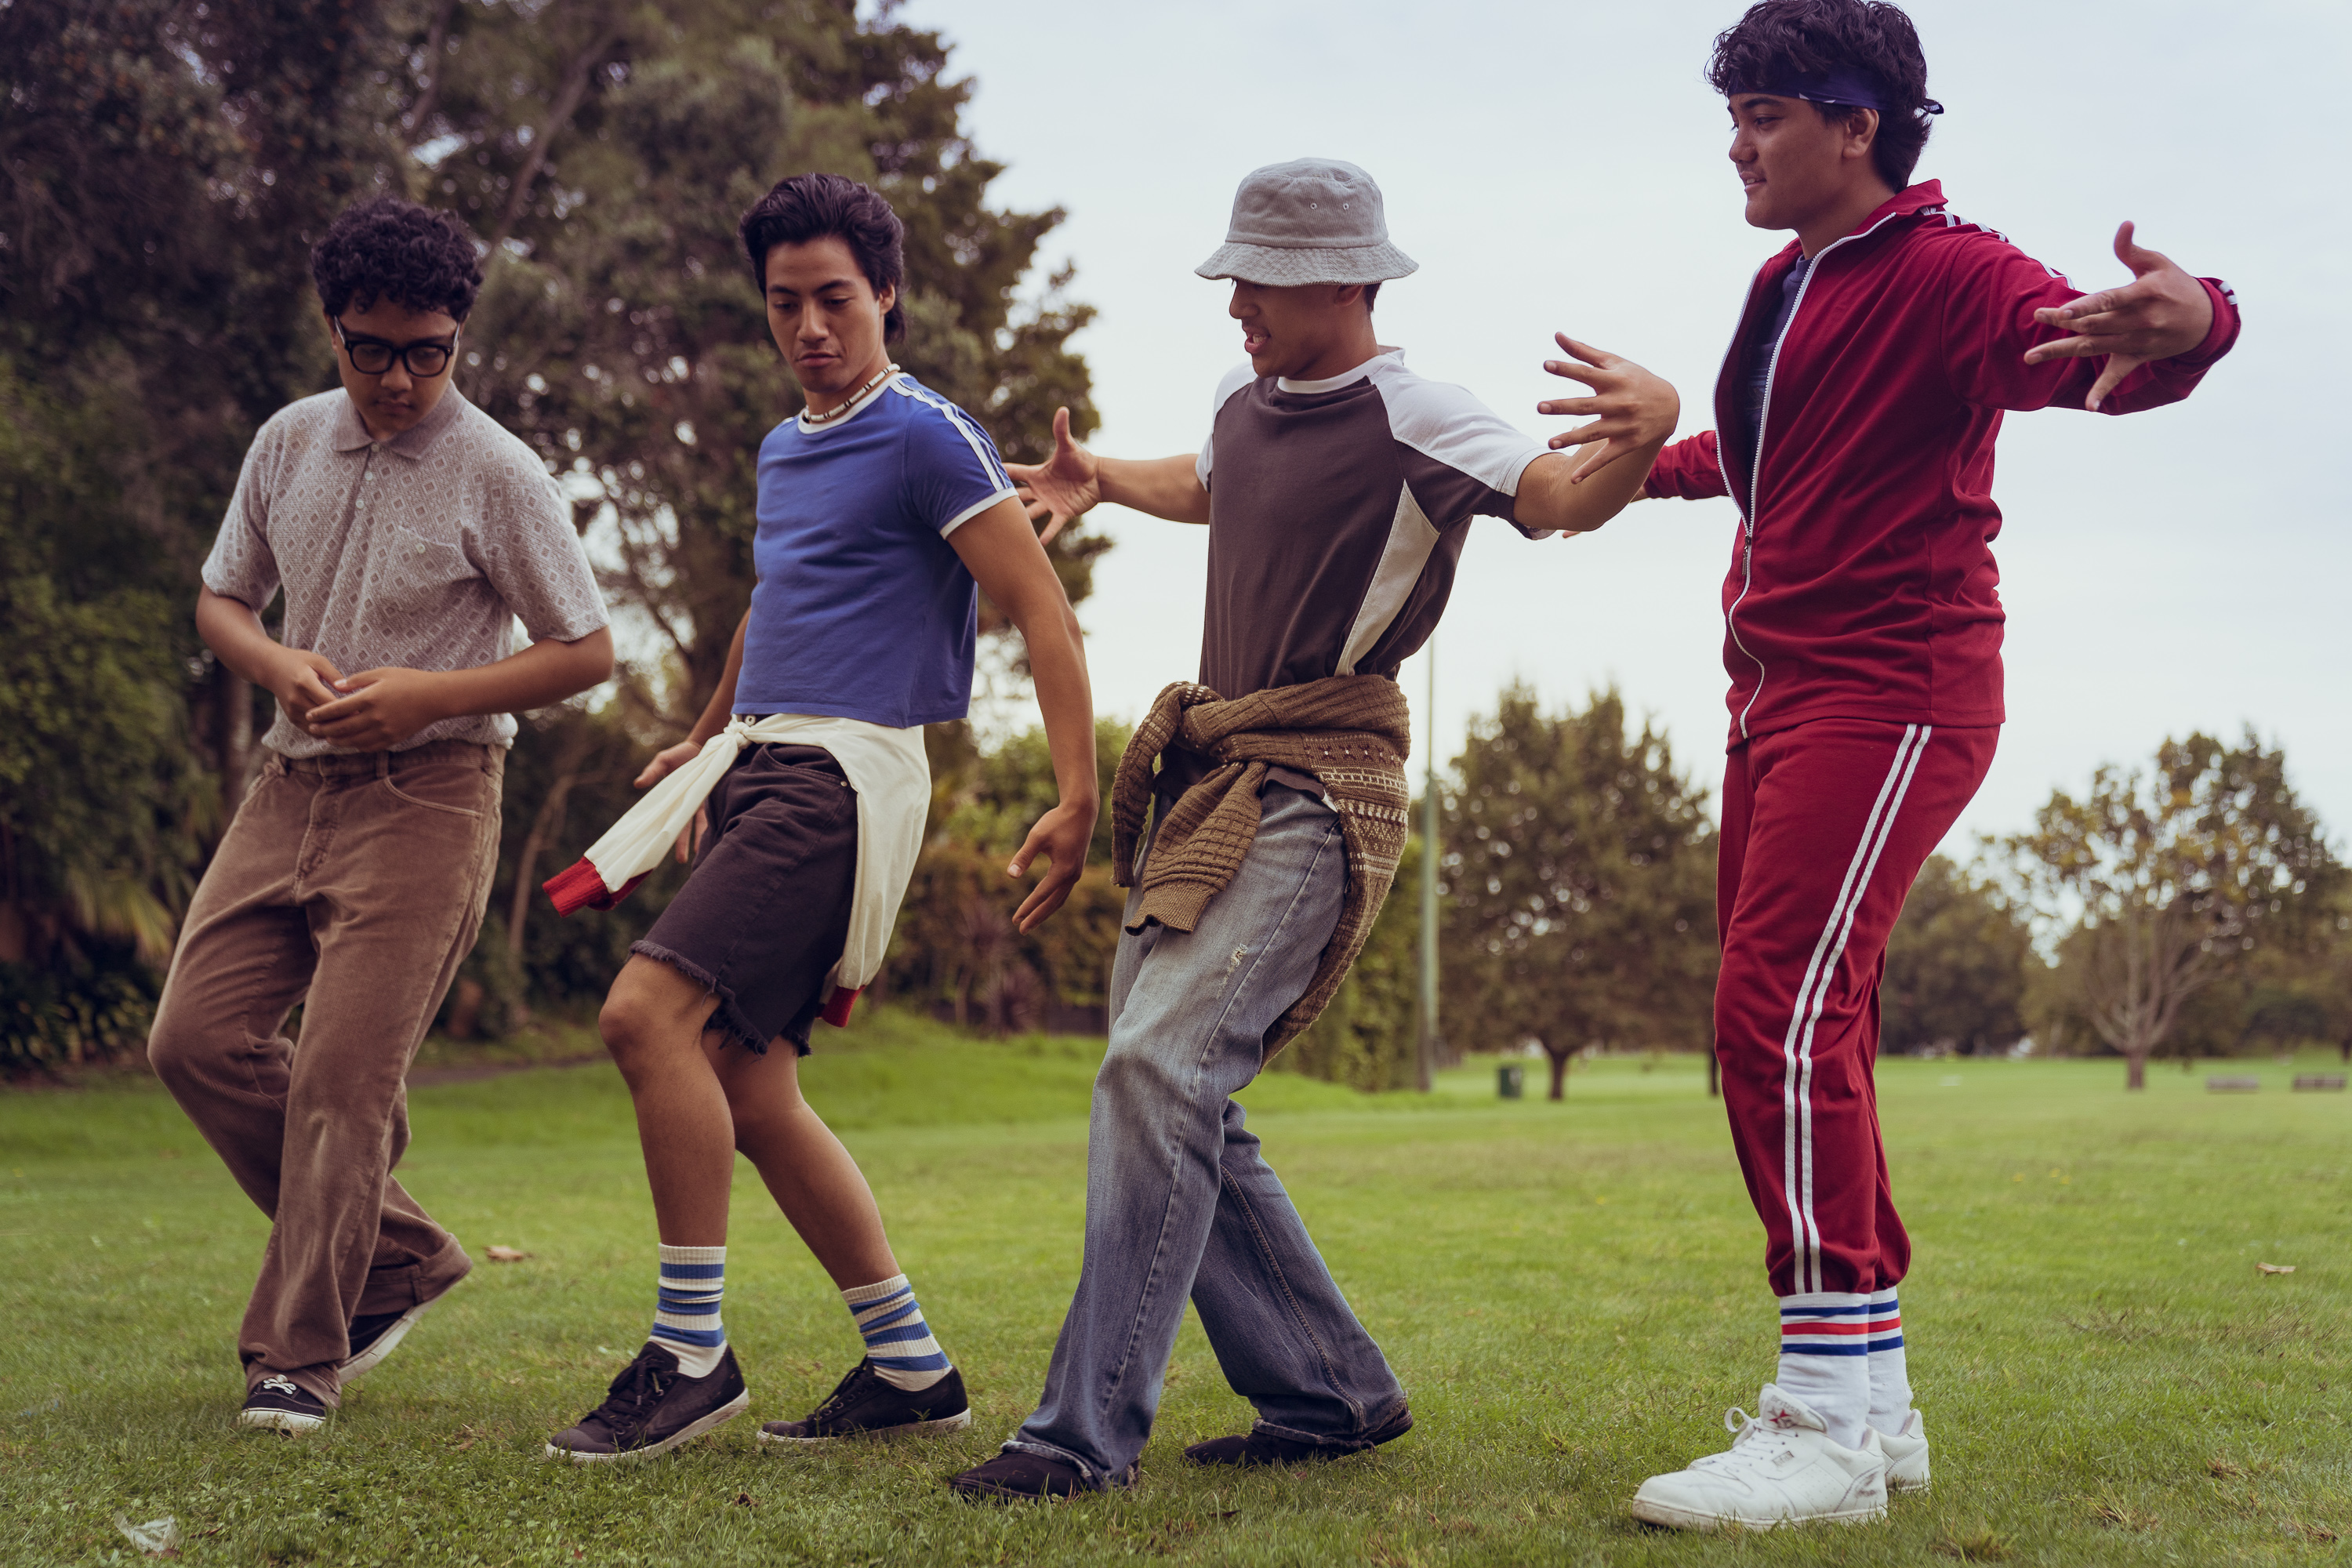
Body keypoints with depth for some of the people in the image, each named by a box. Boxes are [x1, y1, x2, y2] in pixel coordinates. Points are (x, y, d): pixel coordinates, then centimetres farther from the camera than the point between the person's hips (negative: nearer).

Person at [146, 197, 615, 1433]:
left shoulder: (496, 474, -8)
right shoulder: (289, 441, 7)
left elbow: (586, 651, -6)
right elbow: (221, 599, 17)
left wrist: (425, 696, -17)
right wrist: (279, 663, -6)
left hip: (424, 798, -6)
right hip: (291, 785, 6)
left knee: (343, 1073, -10)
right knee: (197, 1035, 1)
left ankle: (300, 1355, 3)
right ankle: (398, 1254, 16)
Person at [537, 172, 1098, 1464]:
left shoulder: (925, 438, -7)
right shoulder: (784, 449, 19)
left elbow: (1045, 613, -12)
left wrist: (1078, 803, -20)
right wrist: (707, 737, 46)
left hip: (845, 774, -9)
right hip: (762, 764, 9)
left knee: (649, 1013, -20)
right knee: (747, 1087, 4)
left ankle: (692, 1355, -12)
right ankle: (912, 1369, 13)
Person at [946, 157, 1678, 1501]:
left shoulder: (1411, 419, -12)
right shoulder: (1248, 405, 13)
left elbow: (1559, 498, -30)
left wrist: (1646, 432, -48)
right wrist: (1097, 478, 38)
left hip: (1316, 798, -9)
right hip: (1209, 783, 9)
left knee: (1160, 1067, -22)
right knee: (1180, 1103, 8)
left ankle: (1089, 1433, -19)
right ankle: (1331, 1395, 18)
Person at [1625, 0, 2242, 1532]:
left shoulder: (1941, 270, -10)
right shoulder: (1792, 287, 18)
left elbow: (2083, 350, -31)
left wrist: (2187, 321, -53)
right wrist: (1642, 461, 53)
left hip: (1889, 694, -10)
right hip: (1782, 694, 10)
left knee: (1785, 1017, -19)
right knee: (1801, 1045, 10)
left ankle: (1828, 1429, -14)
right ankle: (1873, 1400, 18)